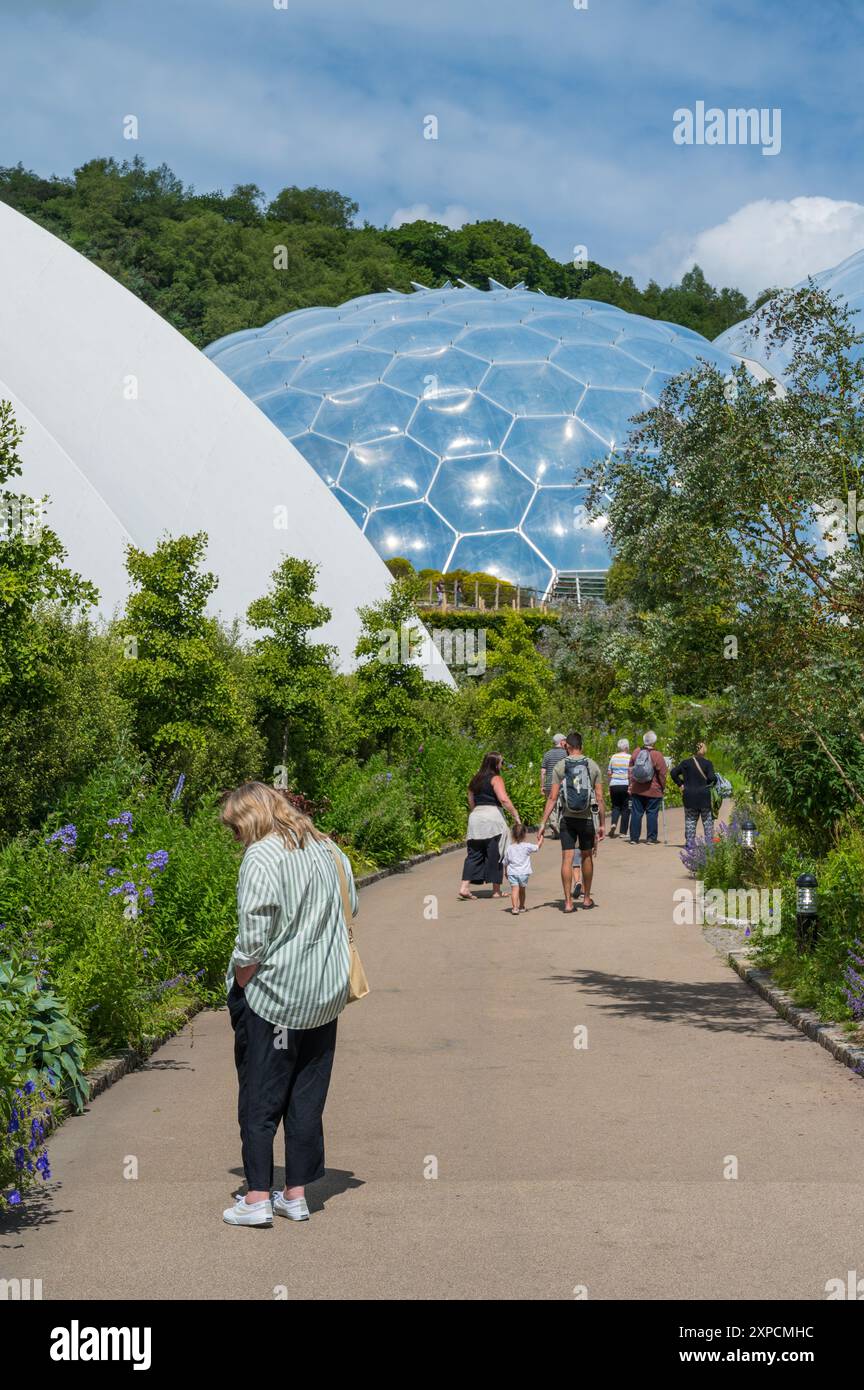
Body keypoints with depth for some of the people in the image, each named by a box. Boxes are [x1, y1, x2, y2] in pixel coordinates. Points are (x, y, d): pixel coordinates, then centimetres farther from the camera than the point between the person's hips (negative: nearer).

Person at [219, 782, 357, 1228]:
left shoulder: (261, 858, -15)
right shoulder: (328, 850, 8)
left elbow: (253, 938, -20)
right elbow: (351, 908, 18)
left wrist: (239, 985, -8)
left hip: (272, 997, -7)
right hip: (325, 998, 7)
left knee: (260, 1098, 4)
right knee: (307, 1098, 13)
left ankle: (257, 1198, 6)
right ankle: (296, 1194, 19)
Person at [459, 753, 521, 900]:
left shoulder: (475, 780, 15)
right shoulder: (496, 779, -5)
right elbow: (504, 799, -17)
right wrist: (515, 815, -11)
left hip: (475, 817, 6)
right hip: (492, 816, -6)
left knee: (474, 854, 8)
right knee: (495, 855, 3)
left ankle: (464, 886, -4)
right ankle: (496, 890, 8)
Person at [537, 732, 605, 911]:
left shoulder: (560, 766, -2)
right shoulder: (592, 766, 1)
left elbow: (552, 798, -6)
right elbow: (600, 798, 0)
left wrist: (543, 823, -3)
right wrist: (602, 824, 6)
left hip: (567, 818, -1)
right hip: (587, 818, 1)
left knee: (567, 858, 0)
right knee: (587, 857, 14)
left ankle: (568, 901, -3)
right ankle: (587, 898, 25)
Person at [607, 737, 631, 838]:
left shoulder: (613, 757, 7)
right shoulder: (630, 758, -3)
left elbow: (608, 773, 10)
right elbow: (631, 773, -11)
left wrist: (610, 784, 20)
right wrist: (630, 786, -9)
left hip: (614, 785, 3)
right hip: (625, 785, -3)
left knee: (615, 806, 12)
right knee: (625, 808, 6)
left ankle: (613, 823, -14)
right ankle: (623, 832, 6)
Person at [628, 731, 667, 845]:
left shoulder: (635, 752, 1)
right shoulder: (657, 755, -11)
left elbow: (631, 770, 9)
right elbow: (662, 773, -7)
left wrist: (631, 784, 18)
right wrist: (663, 787, 6)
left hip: (637, 790, 3)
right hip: (653, 791, -3)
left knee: (636, 813, 6)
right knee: (652, 814, 4)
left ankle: (634, 838, 7)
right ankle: (651, 838, 5)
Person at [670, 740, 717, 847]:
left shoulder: (686, 763, 3)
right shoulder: (708, 763, -7)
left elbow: (673, 772, 0)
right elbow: (712, 778, -16)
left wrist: (680, 784, 6)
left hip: (690, 797, 2)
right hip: (705, 797, -2)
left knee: (690, 821, 9)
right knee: (708, 821, 7)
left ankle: (689, 842, 6)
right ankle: (709, 842, 6)